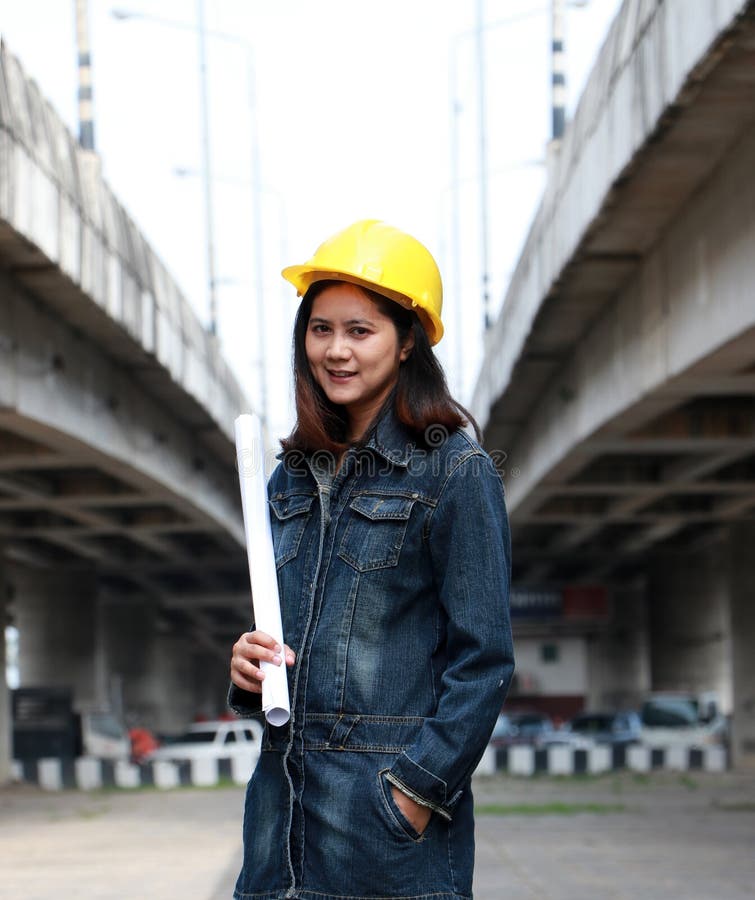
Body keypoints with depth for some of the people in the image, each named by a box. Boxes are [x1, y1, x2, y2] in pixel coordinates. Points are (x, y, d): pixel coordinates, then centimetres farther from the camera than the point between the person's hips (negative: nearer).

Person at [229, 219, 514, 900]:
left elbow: (483, 662, -9)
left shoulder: (456, 472, -6)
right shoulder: (291, 480, 13)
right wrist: (250, 668, 1)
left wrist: (418, 792, -15)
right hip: (284, 793, 5)